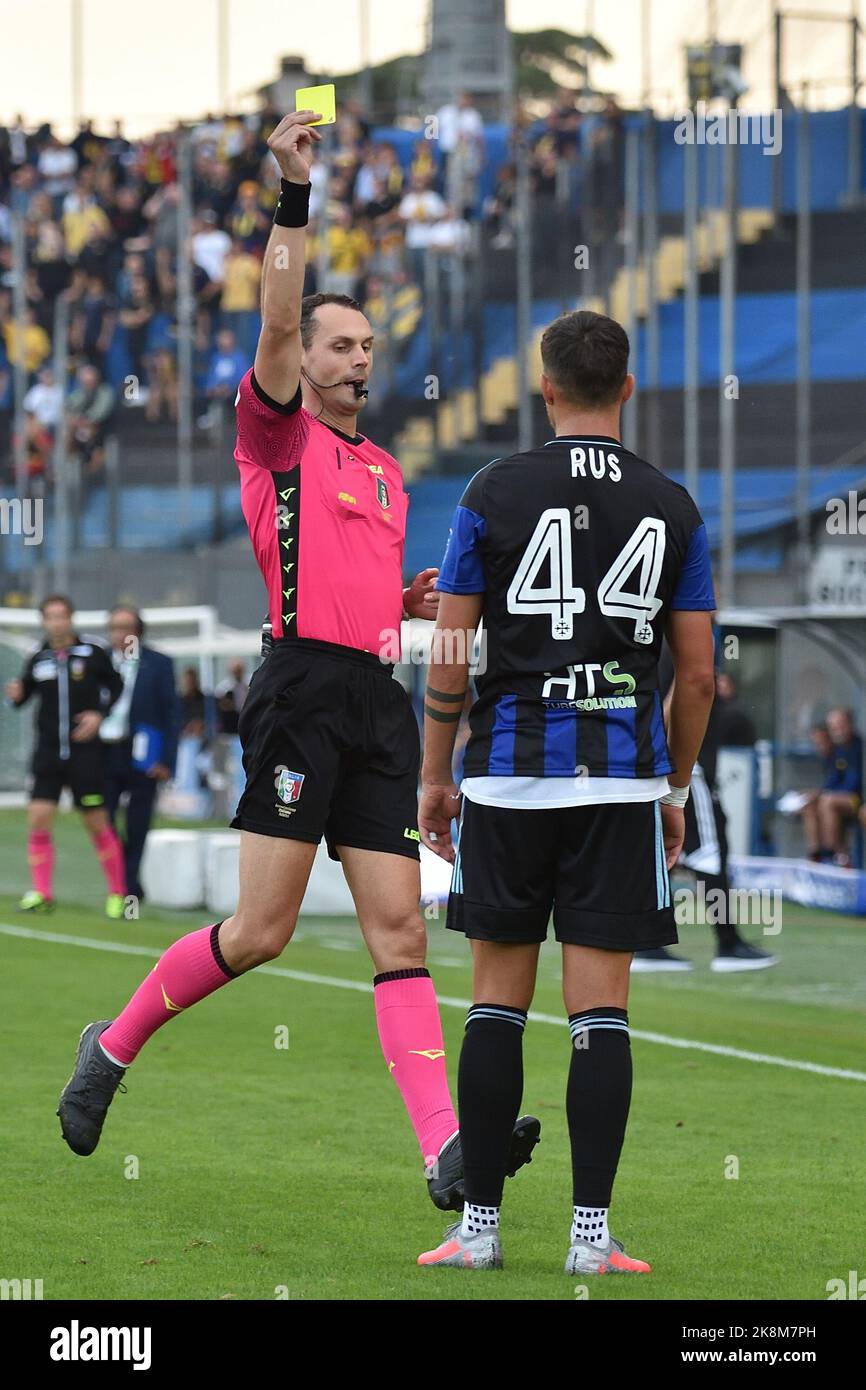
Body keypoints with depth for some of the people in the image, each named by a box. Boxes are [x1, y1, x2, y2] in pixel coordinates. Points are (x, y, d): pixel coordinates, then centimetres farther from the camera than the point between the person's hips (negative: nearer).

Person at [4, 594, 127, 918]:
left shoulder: (92, 652, -3)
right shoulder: (38, 658, 5)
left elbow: (116, 685, 8)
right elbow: (25, 692, 15)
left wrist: (100, 714, -6)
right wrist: (15, 694, -8)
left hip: (85, 753, -3)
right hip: (48, 752, 3)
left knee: (97, 824, -1)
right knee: (38, 819, -8)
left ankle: (118, 893, 12)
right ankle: (41, 894, 1)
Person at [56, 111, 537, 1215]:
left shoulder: (383, 469, 24)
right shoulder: (279, 433, 3)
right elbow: (276, 321, -13)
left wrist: (415, 599, 13)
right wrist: (293, 197, -19)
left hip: (379, 701, 6)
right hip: (302, 688, -6)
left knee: (400, 934, -5)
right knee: (260, 930, -9)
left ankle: (447, 1149, -16)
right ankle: (114, 1045, 14)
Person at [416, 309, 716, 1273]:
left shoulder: (493, 493, -2)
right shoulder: (670, 507, 3)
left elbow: (448, 657, -3)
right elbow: (698, 675, 4)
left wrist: (433, 777, 7)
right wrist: (675, 791, 15)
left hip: (508, 777, 0)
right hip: (624, 776, 1)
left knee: (496, 1004, 6)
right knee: (600, 1010, 0)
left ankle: (479, 1225, 7)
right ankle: (590, 1234, -2)